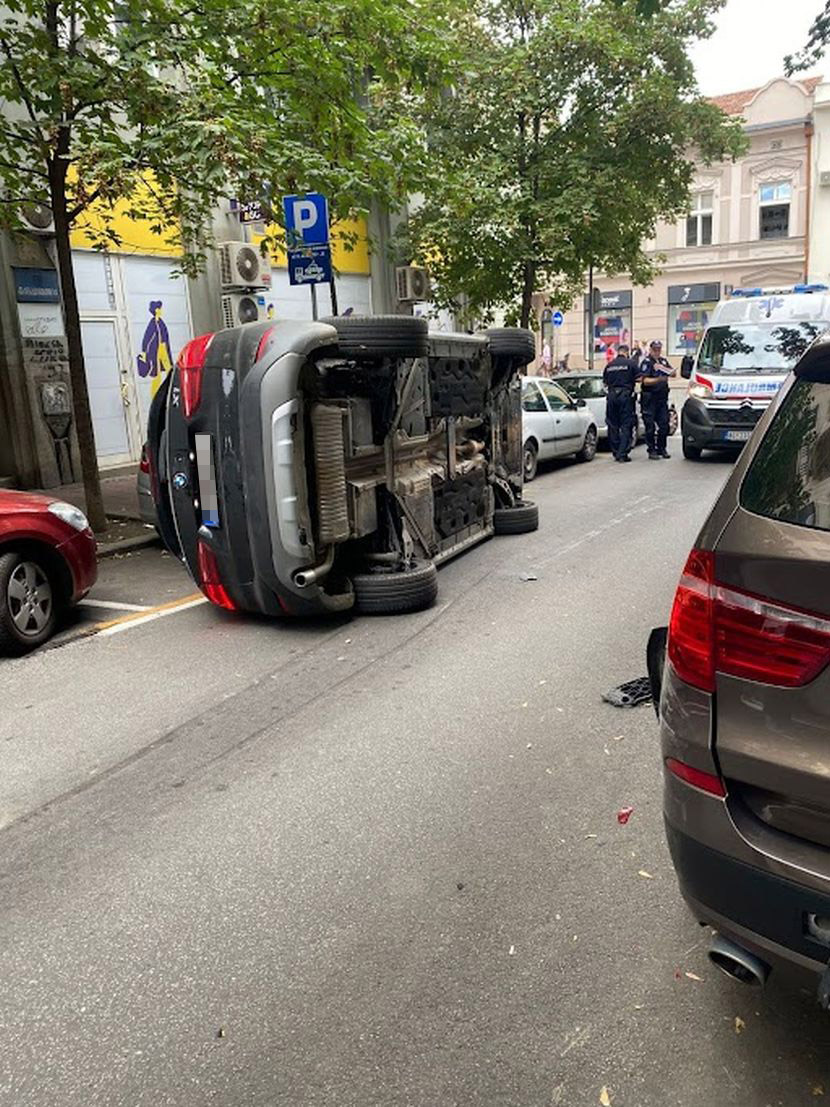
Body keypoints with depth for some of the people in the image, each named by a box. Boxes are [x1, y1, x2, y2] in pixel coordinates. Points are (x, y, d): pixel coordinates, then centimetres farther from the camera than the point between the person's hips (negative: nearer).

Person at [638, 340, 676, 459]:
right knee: (650, 426, -3)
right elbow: (645, 381, -15)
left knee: (664, 424, 6)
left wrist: (663, 368, -9)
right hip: (649, 398, -6)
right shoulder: (646, 362, -5)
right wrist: (659, 379, -27)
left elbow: (673, 373, 7)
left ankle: (662, 449, 16)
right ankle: (652, 450, 4)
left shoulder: (663, 361, 16)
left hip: (662, 397, 6)